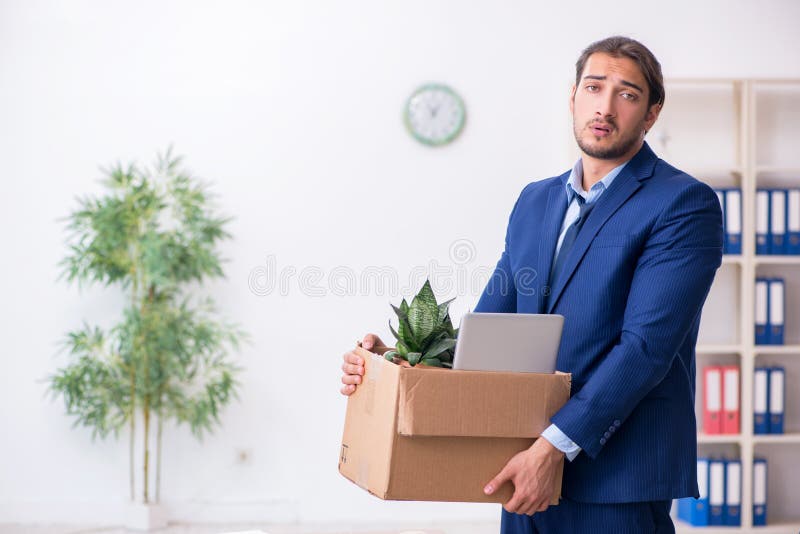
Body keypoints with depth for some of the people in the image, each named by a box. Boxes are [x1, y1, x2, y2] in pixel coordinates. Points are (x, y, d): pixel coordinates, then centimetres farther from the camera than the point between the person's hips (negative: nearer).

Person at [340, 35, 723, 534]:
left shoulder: (684, 204, -8)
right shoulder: (535, 200, 14)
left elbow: (646, 345, -17)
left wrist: (556, 446, -22)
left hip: (614, 480, -6)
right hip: (528, 474, 6)